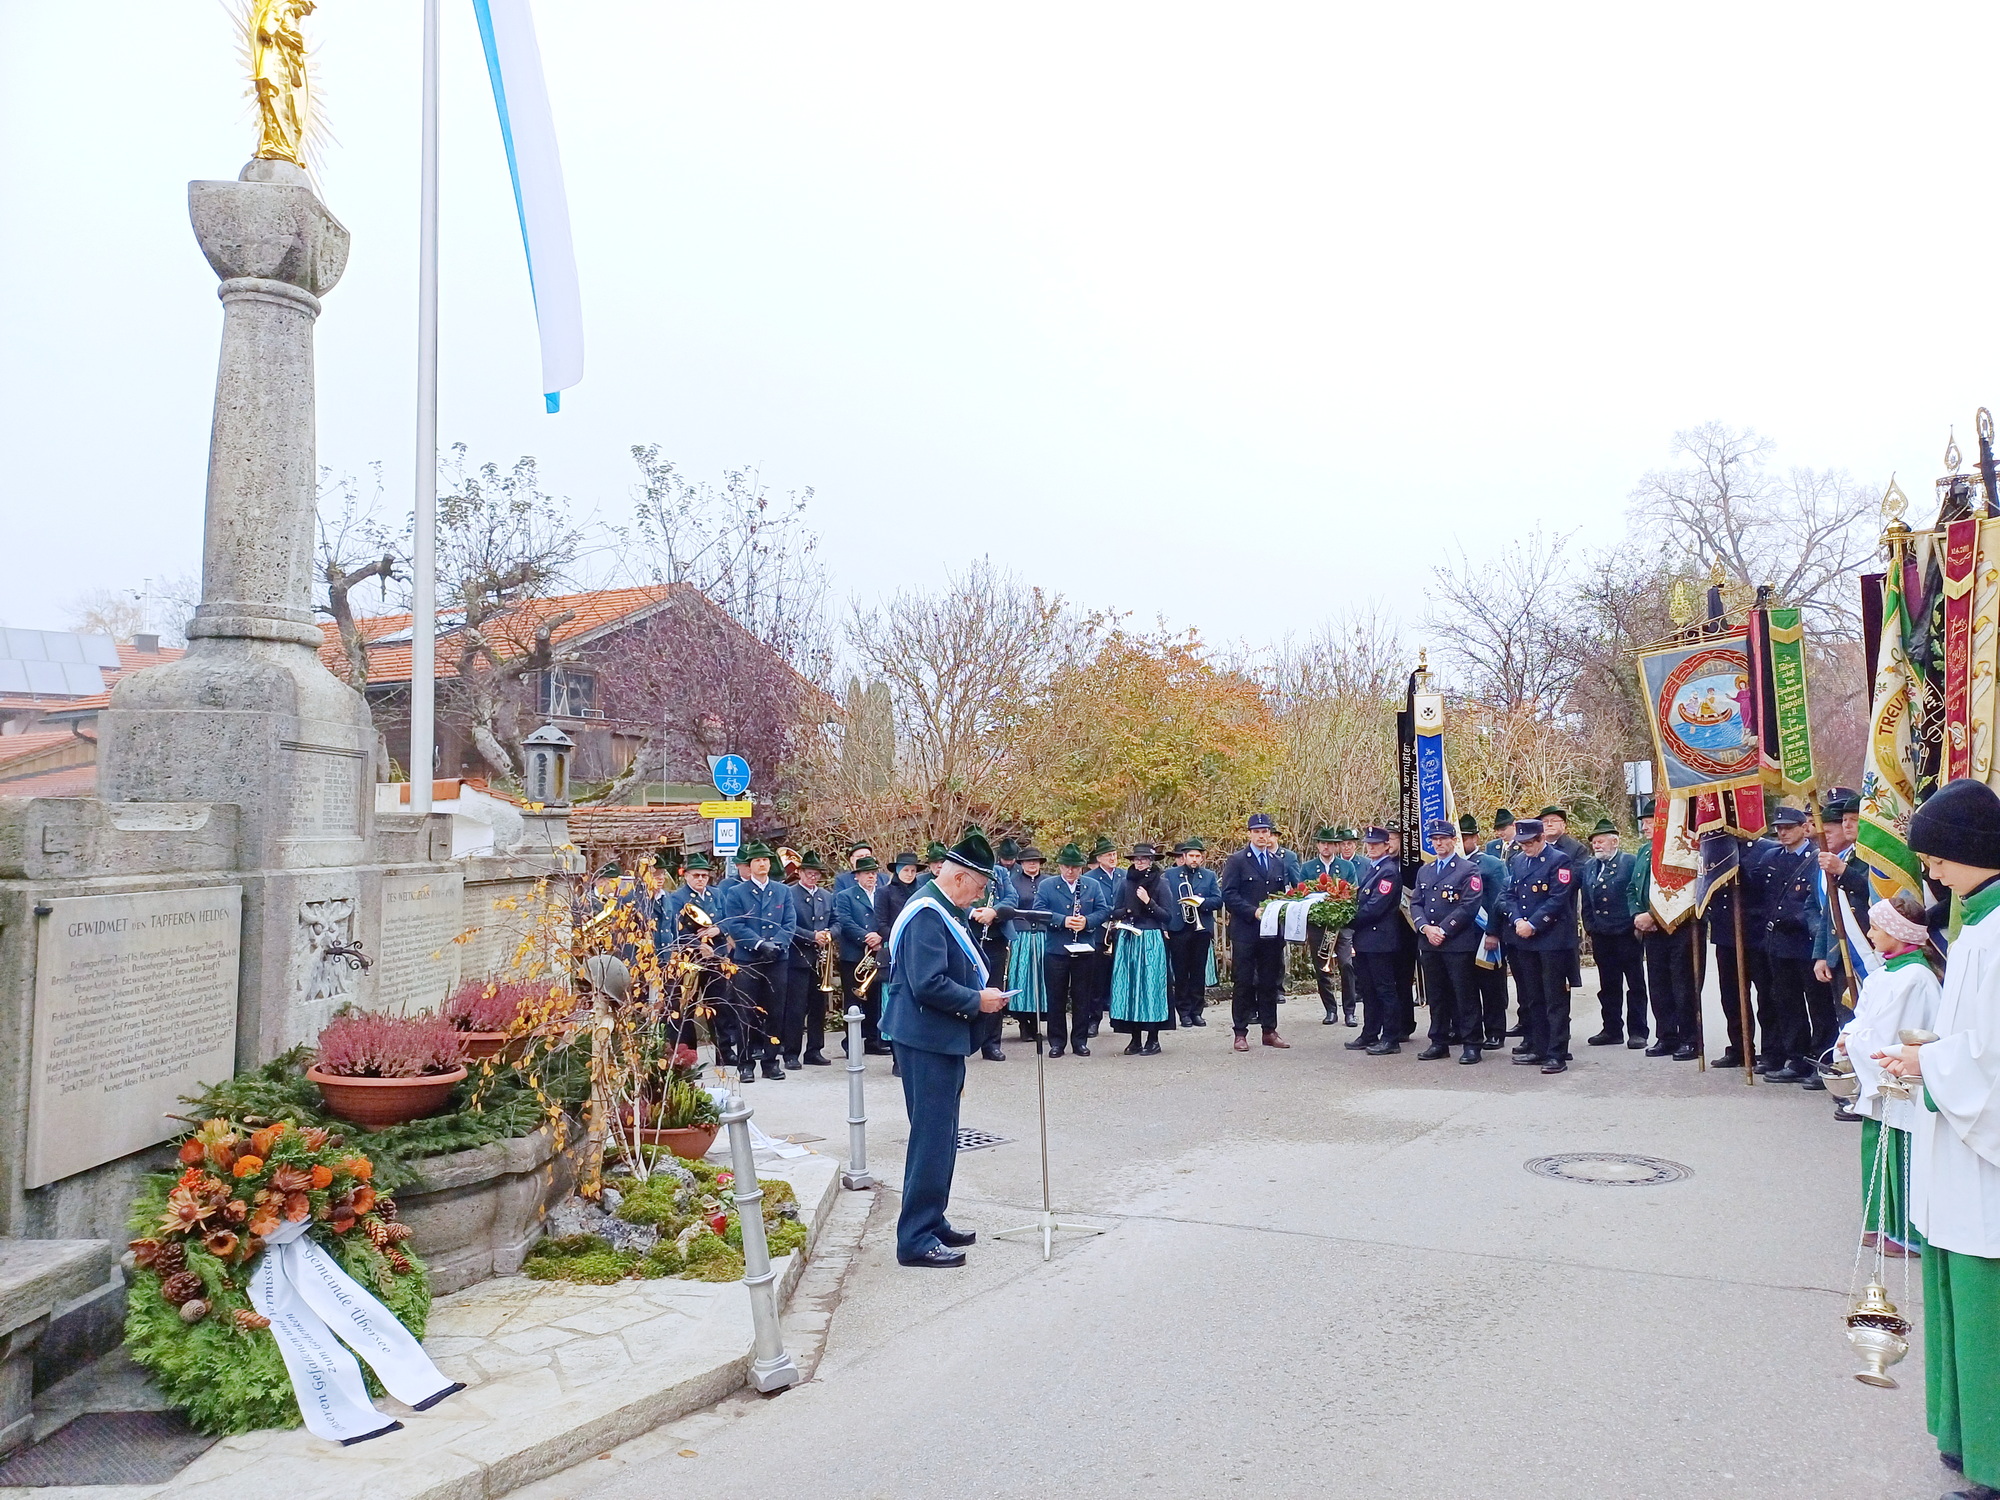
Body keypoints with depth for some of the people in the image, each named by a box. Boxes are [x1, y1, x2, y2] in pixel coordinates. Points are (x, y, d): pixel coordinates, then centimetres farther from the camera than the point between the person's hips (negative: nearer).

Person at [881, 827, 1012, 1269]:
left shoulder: (942, 910, 13)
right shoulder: (927, 914, -20)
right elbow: (928, 984, -27)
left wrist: (983, 991, 7)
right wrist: (977, 1001, -17)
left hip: (943, 1039, 11)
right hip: (928, 1041, -11)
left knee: (940, 1136, 18)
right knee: (932, 1138, -5)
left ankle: (932, 1222, 29)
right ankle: (916, 1240, 3)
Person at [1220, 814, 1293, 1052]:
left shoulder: (1278, 862, 14)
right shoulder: (1236, 860, -3)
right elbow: (1229, 894, -9)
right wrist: (1253, 912, -18)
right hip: (1245, 932, -5)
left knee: (1270, 983, 9)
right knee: (1244, 983, 0)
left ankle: (1269, 1030, 17)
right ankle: (1240, 1033, 6)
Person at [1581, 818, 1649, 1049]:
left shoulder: (1630, 862, -4)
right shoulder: (1589, 866, 13)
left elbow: (1638, 894, -6)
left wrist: (1638, 922, -10)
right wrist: (1589, 929, 10)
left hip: (1627, 933, -5)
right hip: (1601, 935, 5)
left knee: (1635, 985, 3)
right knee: (1608, 986, 11)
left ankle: (1637, 1031, 7)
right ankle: (1612, 1030, 18)